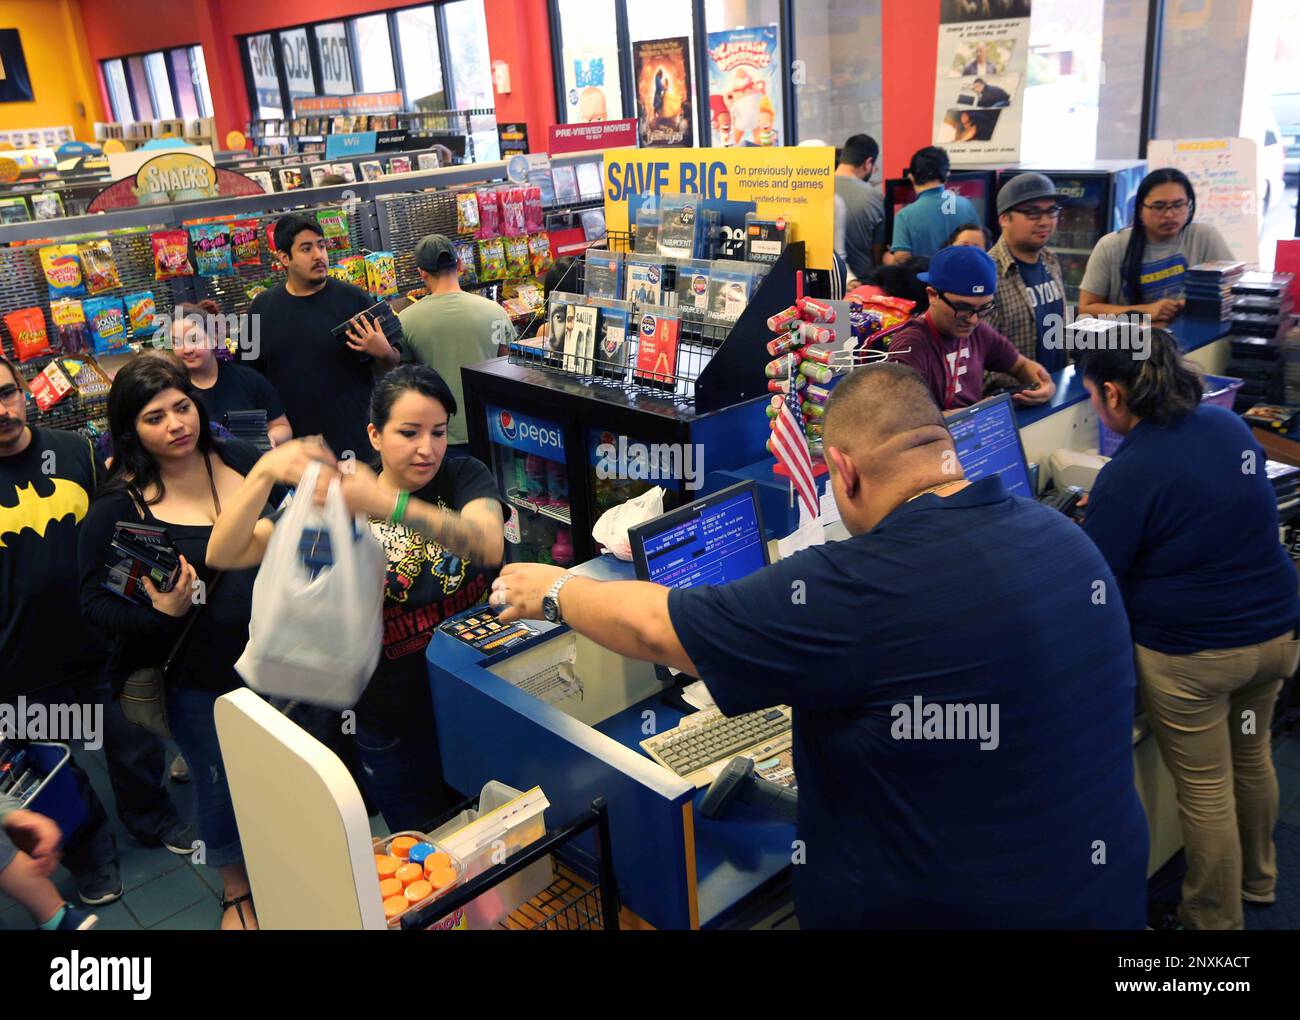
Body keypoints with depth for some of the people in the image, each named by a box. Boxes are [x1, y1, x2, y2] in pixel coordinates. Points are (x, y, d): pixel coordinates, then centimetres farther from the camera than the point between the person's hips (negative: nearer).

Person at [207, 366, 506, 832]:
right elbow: (224, 553, -12)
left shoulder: (465, 477, -8)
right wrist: (265, 471, -29)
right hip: (397, 728, 0)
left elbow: (489, 545, -30)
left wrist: (388, 504, -44)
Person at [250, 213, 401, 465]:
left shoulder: (354, 299, -2)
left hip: (356, 441, -1)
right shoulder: (262, 307, 5)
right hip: (290, 444, 2)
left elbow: (391, 366, 2)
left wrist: (384, 354, -20)